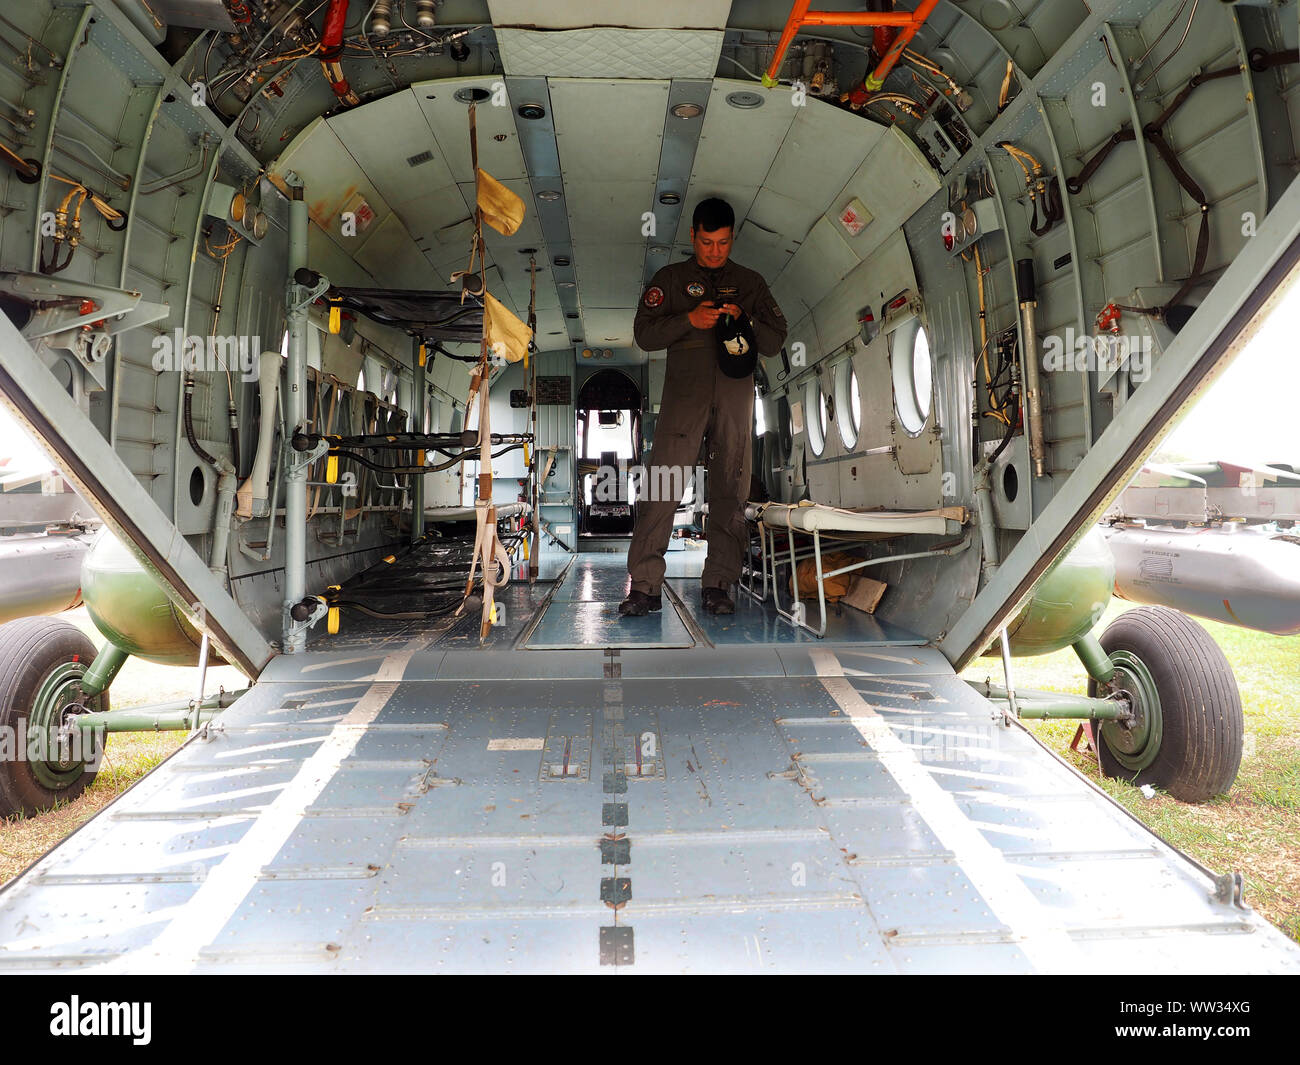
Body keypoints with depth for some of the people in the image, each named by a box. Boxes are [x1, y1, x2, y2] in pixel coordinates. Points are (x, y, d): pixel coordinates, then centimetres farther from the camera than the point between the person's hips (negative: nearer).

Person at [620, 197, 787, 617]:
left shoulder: (751, 283, 19)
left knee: (730, 491, -1)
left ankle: (718, 586, 5)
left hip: (736, 397, 2)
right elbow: (644, 334, 6)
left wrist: (744, 320, -5)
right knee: (661, 487, -11)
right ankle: (645, 586, -8)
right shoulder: (670, 279, 15)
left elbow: (775, 342, 13)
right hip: (683, 394, -2)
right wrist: (689, 319, -8)